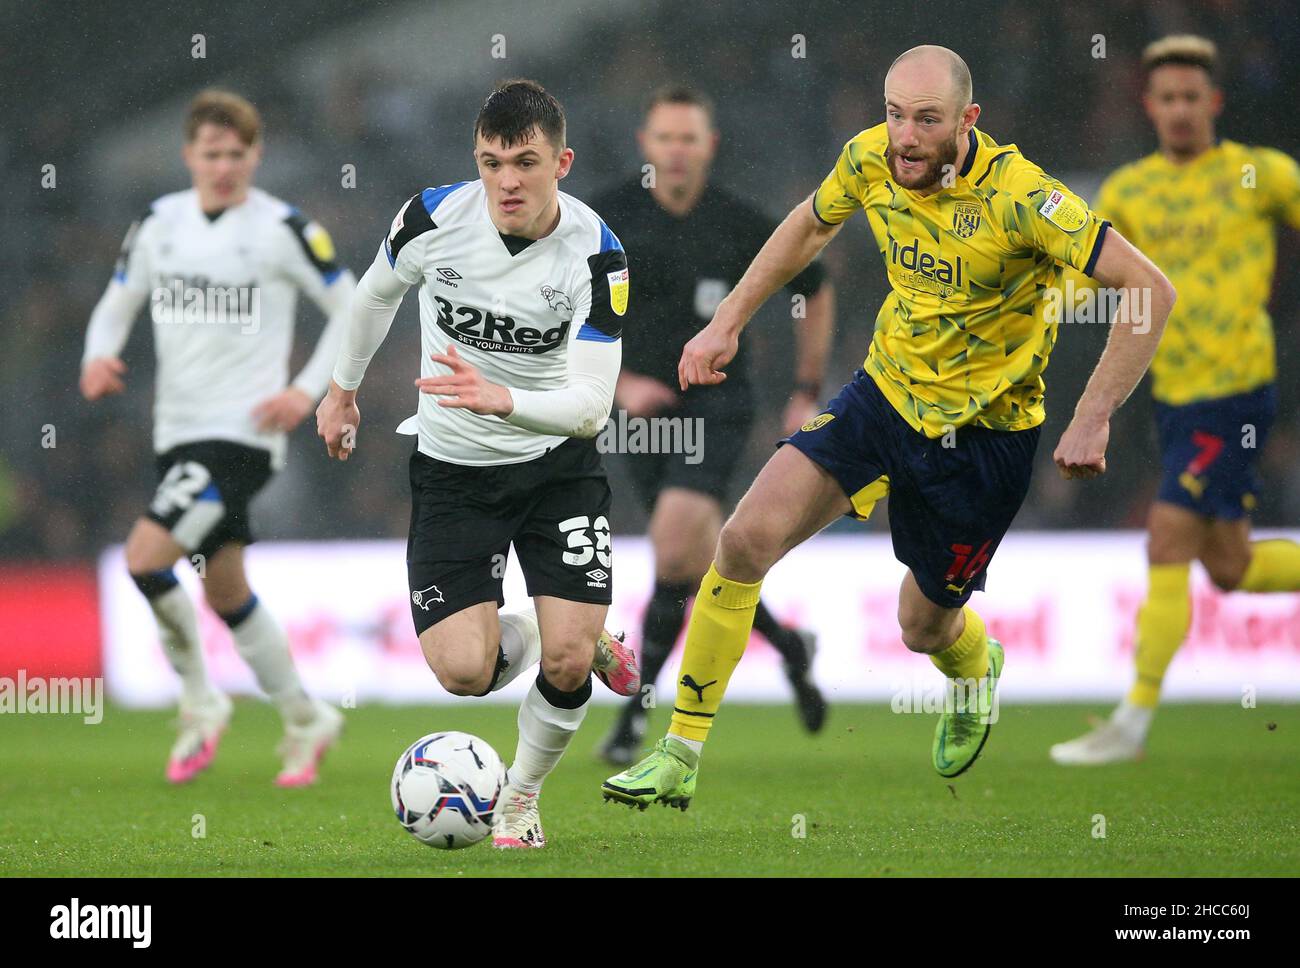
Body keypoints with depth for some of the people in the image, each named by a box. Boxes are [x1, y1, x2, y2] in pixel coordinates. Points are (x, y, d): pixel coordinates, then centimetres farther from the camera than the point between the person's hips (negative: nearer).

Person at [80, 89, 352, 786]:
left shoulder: (283, 230, -6)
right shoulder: (158, 224, 8)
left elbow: (352, 310, 0)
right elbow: (115, 308, 17)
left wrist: (307, 390, -9)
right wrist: (99, 357, -4)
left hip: (243, 433, -6)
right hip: (176, 432, 6)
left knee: (144, 558, -20)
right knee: (224, 592, 12)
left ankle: (199, 701, -1)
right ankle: (305, 721, 25)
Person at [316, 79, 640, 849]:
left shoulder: (596, 253, -19)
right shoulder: (434, 219, -15)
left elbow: (592, 405, -23)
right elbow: (377, 293, 9)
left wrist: (503, 401, -42)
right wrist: (344, 388, 22)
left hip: (558, 463, -1)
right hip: (453, 470, 1)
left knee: (567, 662, -14)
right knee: (465, 671, -14)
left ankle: (521, 800, 17)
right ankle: (522, 636, 25)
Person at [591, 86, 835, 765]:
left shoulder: (741, 225, -5)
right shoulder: (608, 219, -5)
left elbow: (814, 292, 11)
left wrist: (807, 393, 9)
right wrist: (619, 383, -13)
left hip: (717, 403, -3)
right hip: (646, 406, 3)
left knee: (674, 545, -22)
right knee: (699, 562, 7)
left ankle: (636, 710, -15)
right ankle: (789, 647, 36)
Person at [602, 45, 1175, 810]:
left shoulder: (1017, 196, -26)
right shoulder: (870, 160, -10)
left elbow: (1151, 289, -26)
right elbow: (811, 226, 15)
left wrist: (1092, 422, -27)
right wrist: (727, 324, 12)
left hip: (983, 433, -4)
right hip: (884, 393, 4)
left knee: (924, 628, 10)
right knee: (747, 538, -15)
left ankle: (976, 664, 51)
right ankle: (682, 755, -5)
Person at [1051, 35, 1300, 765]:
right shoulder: (1129, 190, 9)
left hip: (1235, 388, -6)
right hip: (1176, 395, 6)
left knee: (1168, 546, -12)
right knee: (1229, 568, 10)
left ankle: (1134, 723, -6)